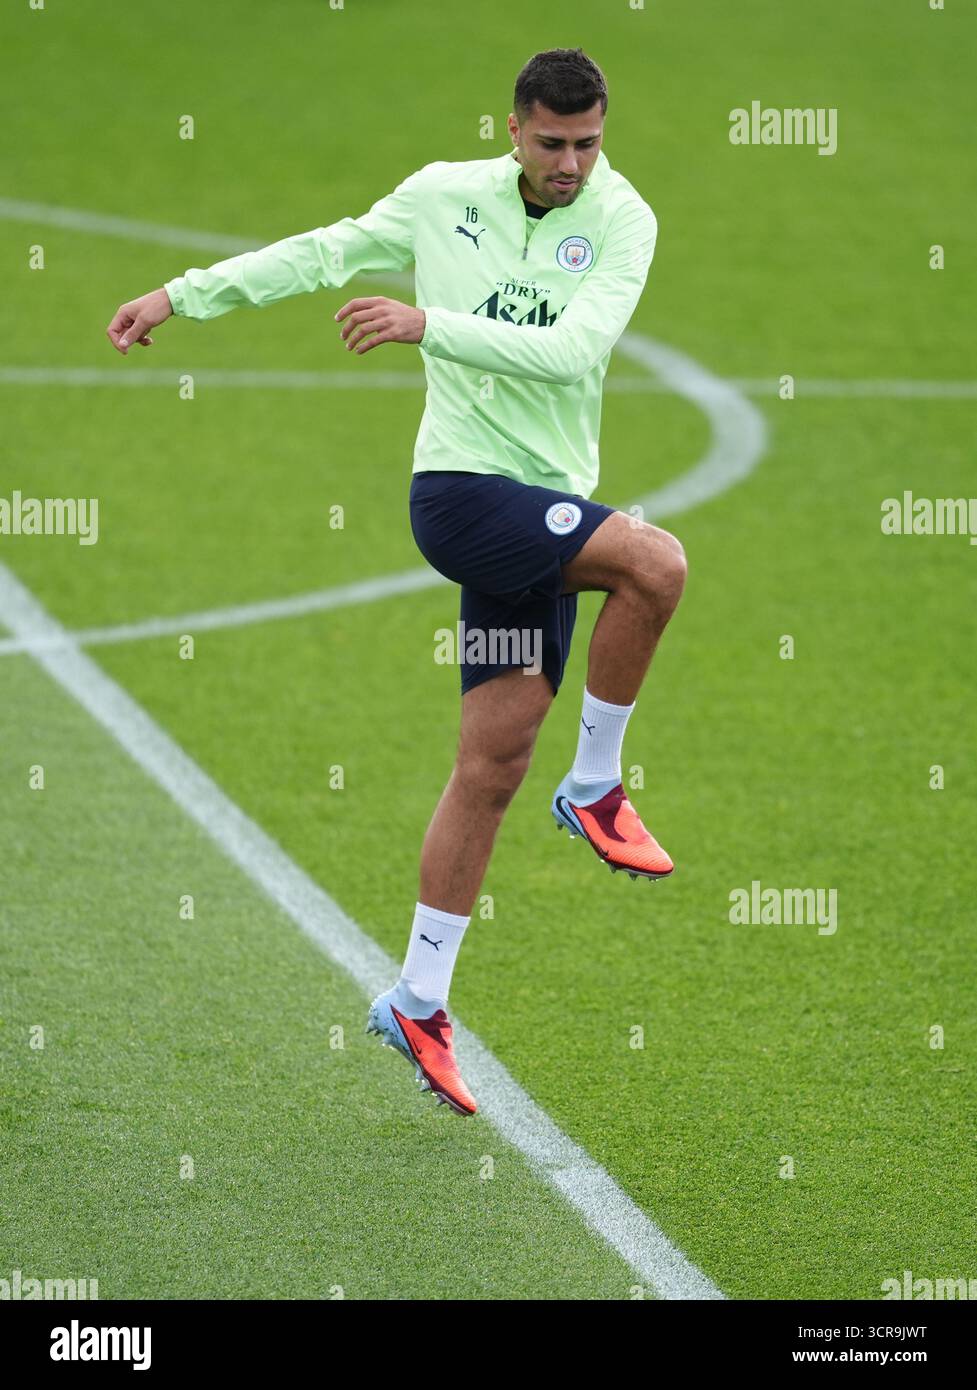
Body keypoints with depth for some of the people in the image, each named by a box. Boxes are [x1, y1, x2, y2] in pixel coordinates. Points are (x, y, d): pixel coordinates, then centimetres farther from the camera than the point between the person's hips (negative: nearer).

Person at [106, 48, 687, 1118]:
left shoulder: (622, 222, -2)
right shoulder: (444, 195, 0)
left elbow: (573, 351, -17)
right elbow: (325, 252, 15)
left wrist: (432, 325, -24)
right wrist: (182, 295, 17)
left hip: (545, 511, 3)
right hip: (459, 488, -3)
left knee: (494, 760, 4)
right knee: (655, 562, -26)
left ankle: (418, 1002, 14)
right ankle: (596, 789, -7)